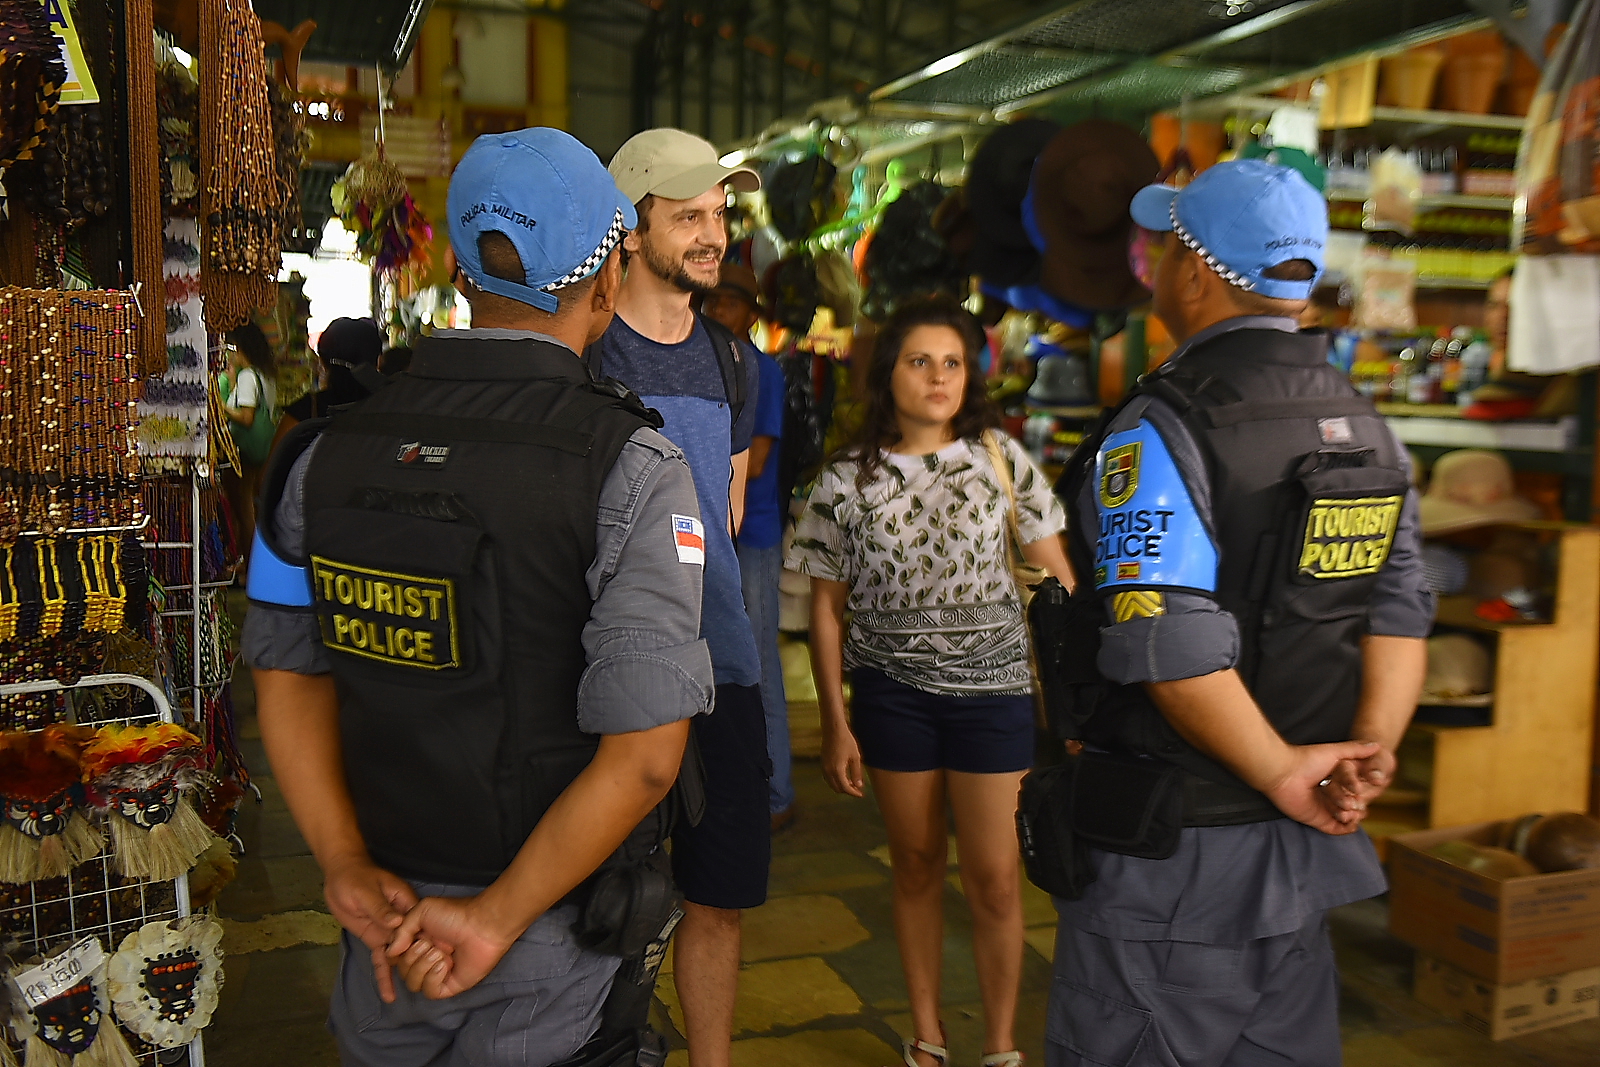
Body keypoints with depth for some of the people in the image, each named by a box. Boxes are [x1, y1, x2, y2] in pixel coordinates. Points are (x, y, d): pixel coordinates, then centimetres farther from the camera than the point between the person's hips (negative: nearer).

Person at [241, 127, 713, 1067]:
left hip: (393, 915, 5)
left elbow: (289, 675, 2)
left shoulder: (329, 452, -3)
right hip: (557, 953, -4)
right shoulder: (631, 467, -19)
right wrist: (498, 918, -14)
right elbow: (642, 753, -22)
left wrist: (350, 867, -1)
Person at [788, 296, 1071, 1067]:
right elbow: (827, 606, 3)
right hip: (893, 692, 1)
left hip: (992, 688, 0)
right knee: (916, 864, 12)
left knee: (994, 878, 3)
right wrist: (834, 723, 1)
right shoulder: (847, 479, -2)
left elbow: (1055, 574, 1)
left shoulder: (998, 454, -2)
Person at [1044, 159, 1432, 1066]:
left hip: (1168, 848, -7)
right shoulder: (1365, 427, 6)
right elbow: (1398, 609, 0)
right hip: (1299, 844, 7)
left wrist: (1281, 770, -14)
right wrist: (1371, 750, -8)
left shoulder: (1159, 433, -18)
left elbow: (1172, 648, -25)